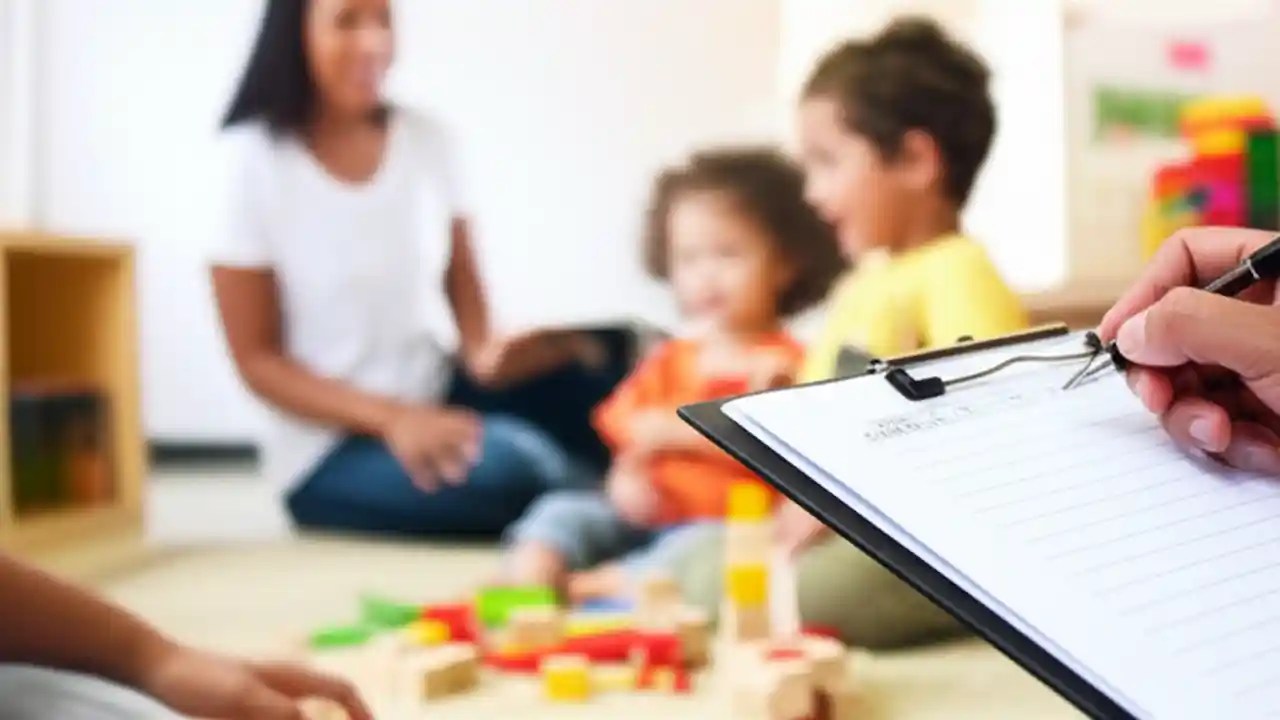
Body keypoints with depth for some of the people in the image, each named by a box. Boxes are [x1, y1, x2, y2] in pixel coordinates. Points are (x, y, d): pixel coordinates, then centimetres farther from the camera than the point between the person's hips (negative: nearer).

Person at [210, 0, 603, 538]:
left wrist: (484, 352, -14)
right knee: (512, 466, -31)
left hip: (439, 399, 5)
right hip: (331, 451, -5)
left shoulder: (427, 139, 0)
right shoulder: (252, 162, -13)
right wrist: (391, 418, -24)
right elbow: (257, 360, -11)